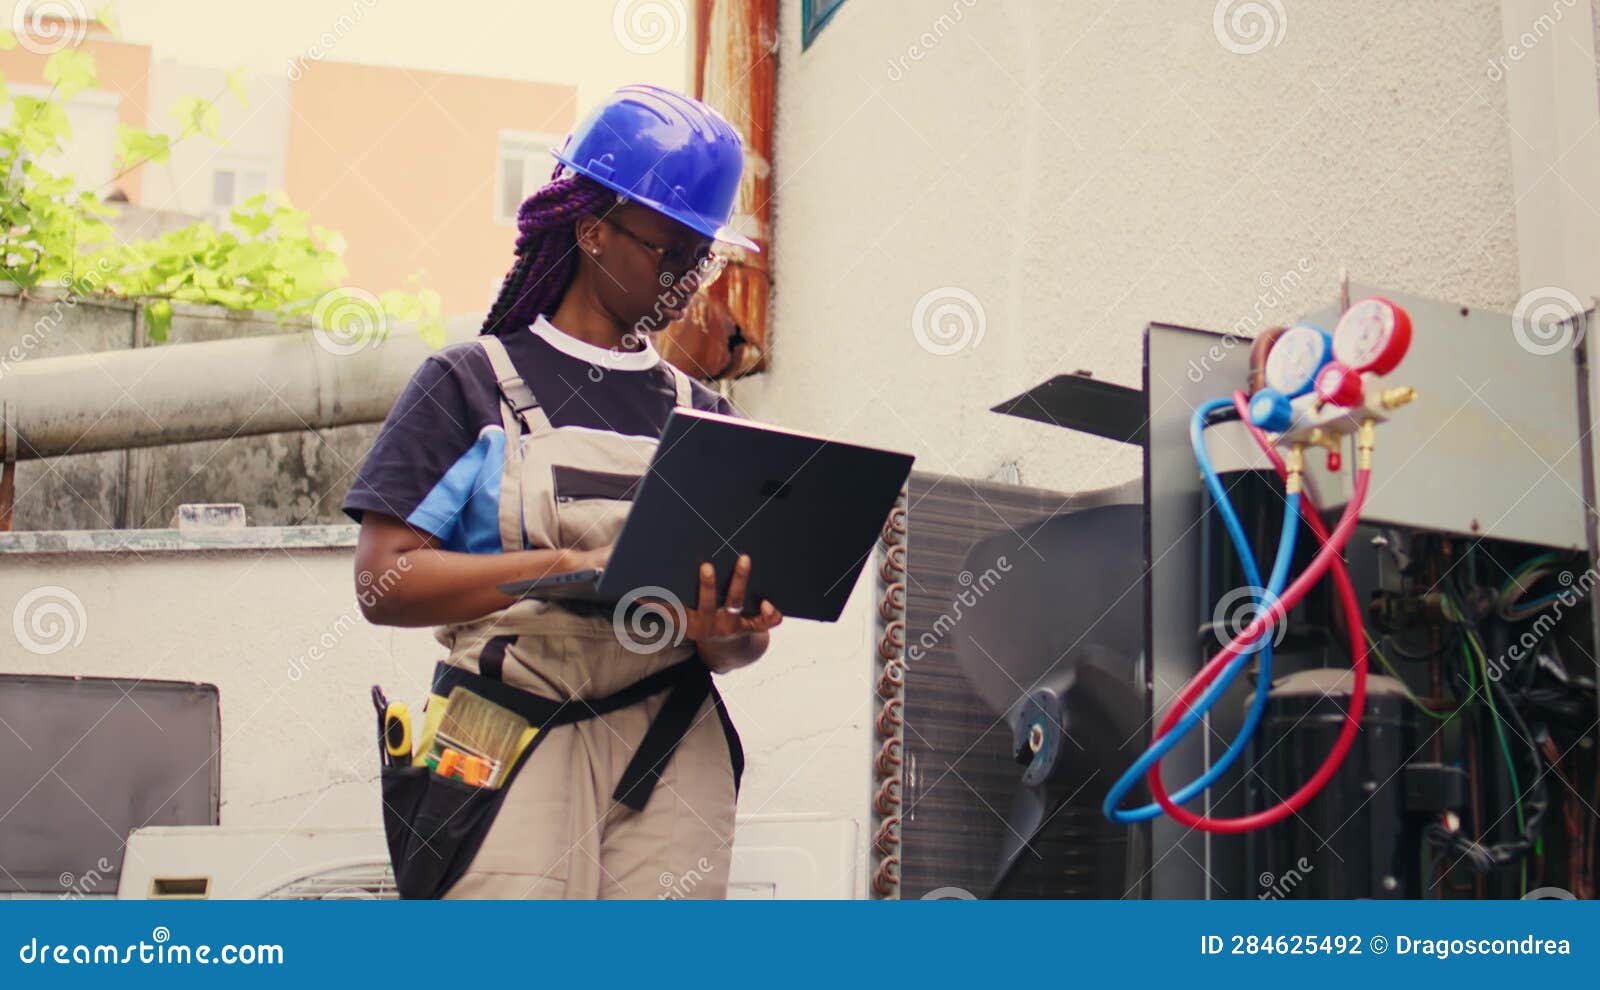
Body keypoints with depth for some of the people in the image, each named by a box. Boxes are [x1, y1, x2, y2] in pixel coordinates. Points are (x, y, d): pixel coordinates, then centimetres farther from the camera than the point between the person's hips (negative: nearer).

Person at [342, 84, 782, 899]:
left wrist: (725, 632, -12)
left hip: (672, 752, 4)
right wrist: (575, 566, -17)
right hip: (516, 743, -3)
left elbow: (737, 635, 14)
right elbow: (385, 581, -6)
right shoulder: (472, 384, 6)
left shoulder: (700, 413, 16)